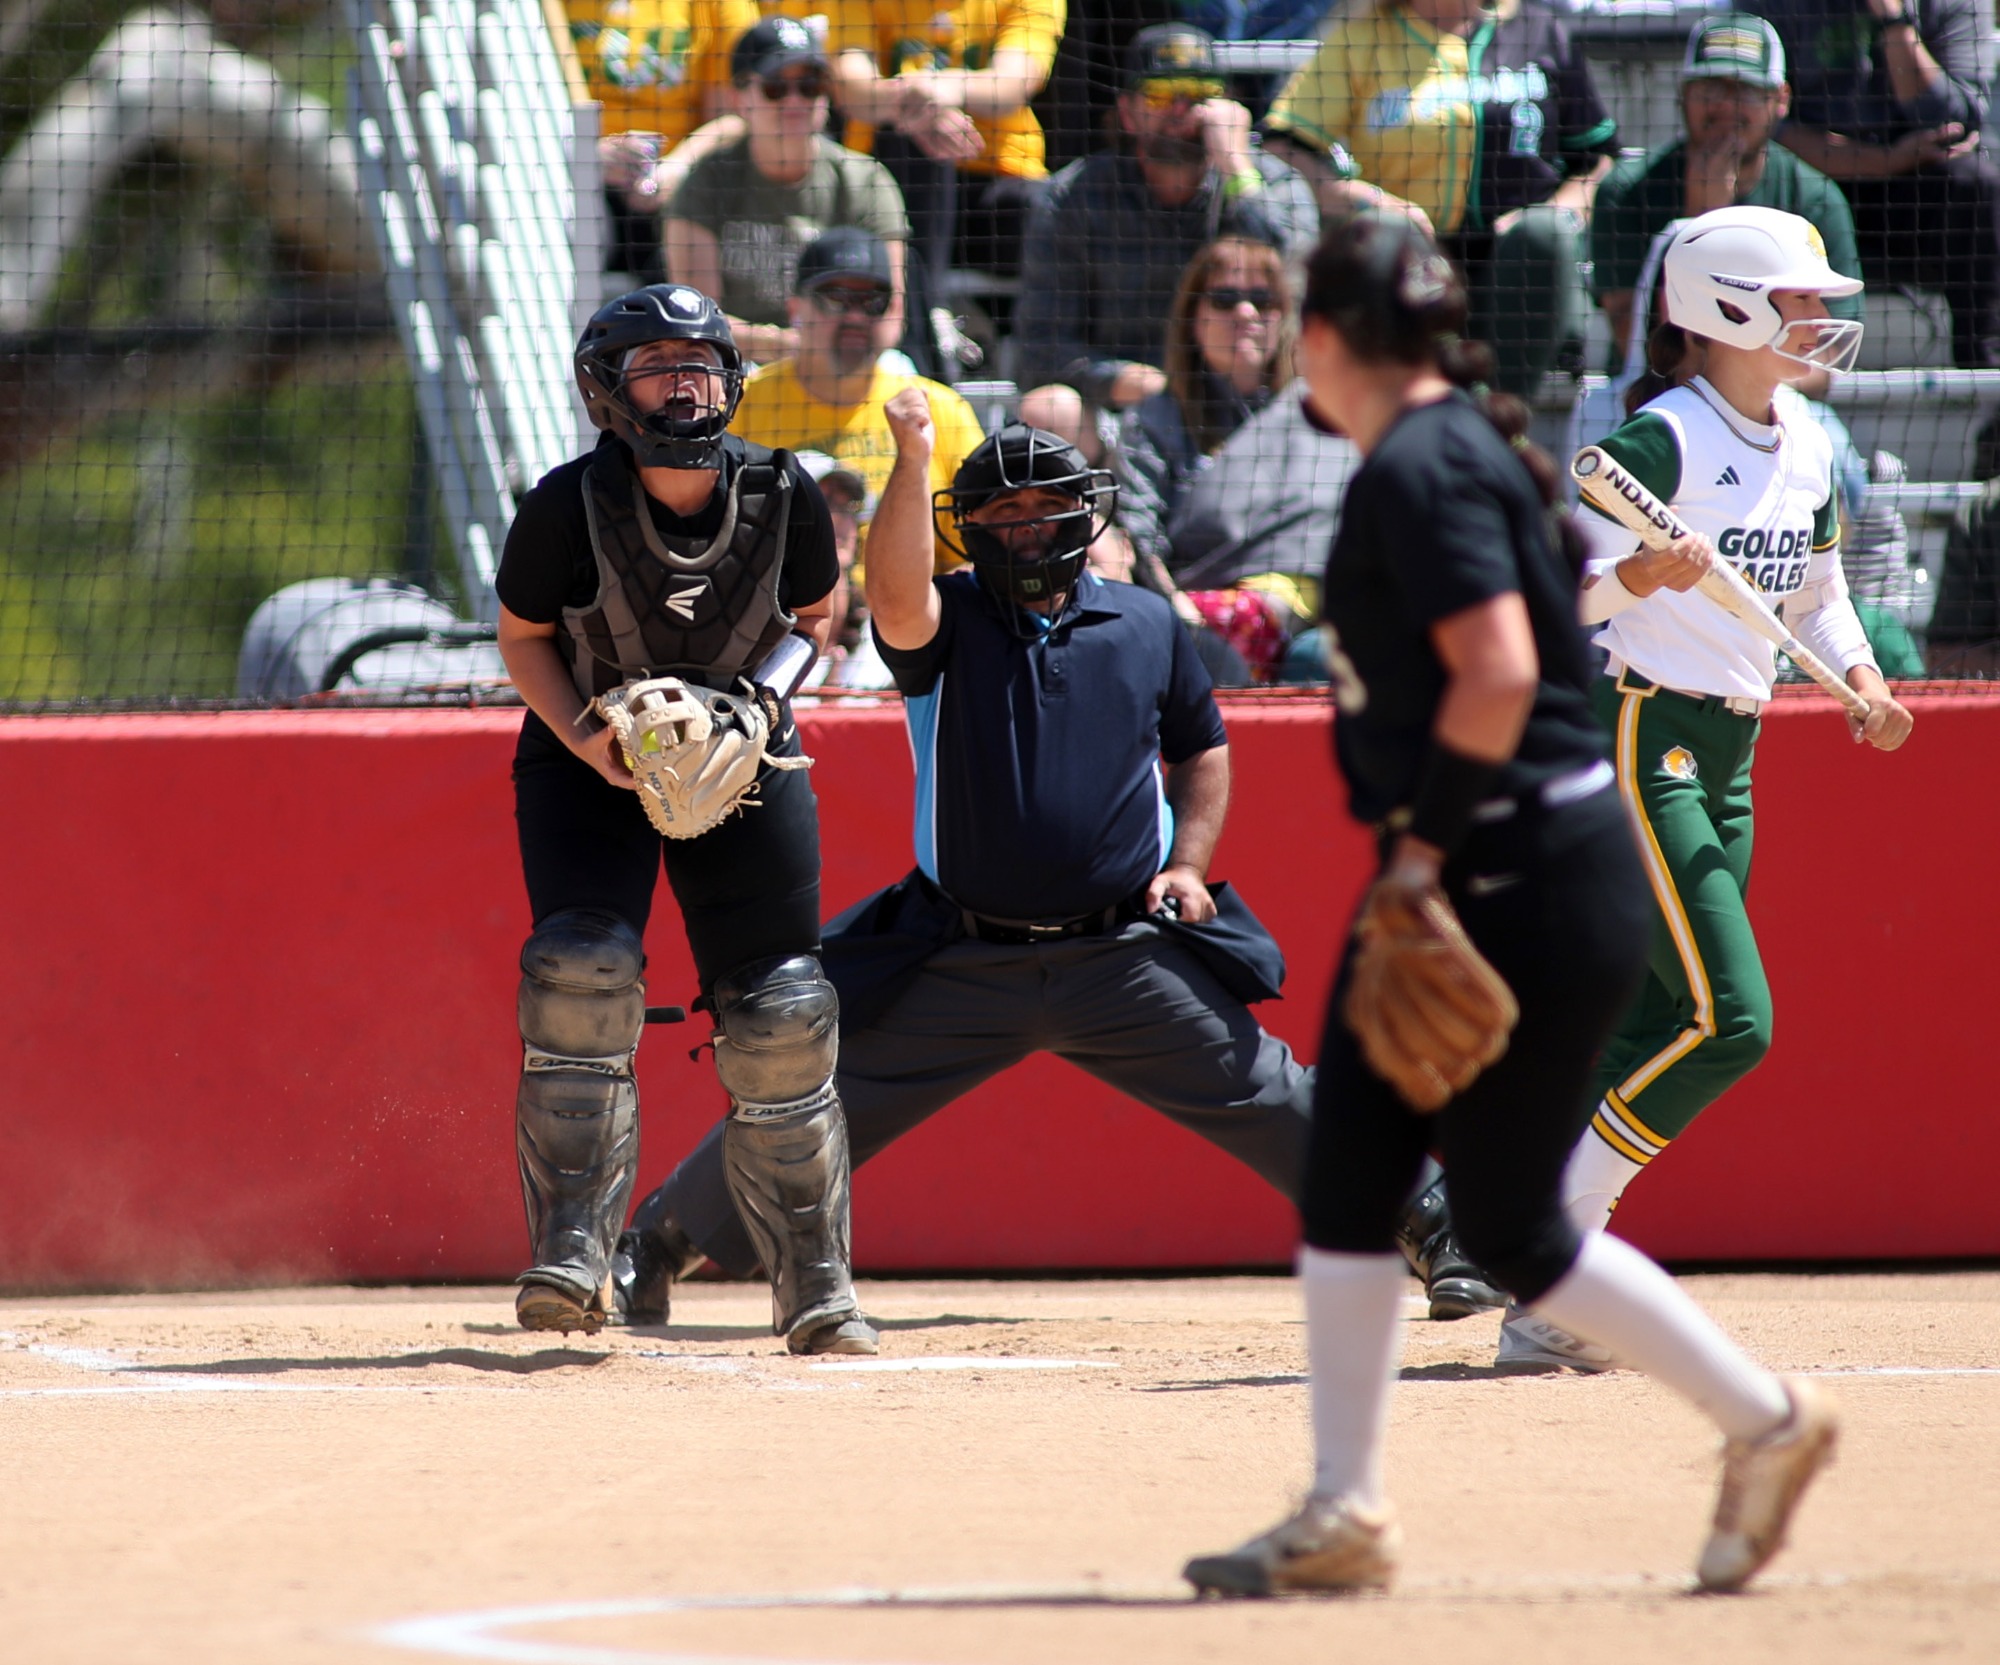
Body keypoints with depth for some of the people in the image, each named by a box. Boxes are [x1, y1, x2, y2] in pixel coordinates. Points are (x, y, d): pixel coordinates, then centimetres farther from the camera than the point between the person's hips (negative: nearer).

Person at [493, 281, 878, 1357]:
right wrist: (590, 737, -20)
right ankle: (571, 1255, -17)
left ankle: (817, 1294, 9)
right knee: (580, 971, -23)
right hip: (588, 757, -2)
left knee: (779, 1017, -3)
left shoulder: (782, 497, -15)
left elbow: (811, 617, 4)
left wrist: (763, 699, -14)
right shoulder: (568, 508, -20)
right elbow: (523, 636, -5)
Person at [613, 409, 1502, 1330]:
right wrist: (913, 459, -34)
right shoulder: (947, 622, -1)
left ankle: (1429, 1221, 14)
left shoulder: (1146, 624, 7)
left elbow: (1203, 748, 20)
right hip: (958, 967, -1)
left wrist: (1189, 864, 5)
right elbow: (896, 601, -25)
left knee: (1267, 1103, -1)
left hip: (1128, 964, 1)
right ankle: (662, 1238, 17)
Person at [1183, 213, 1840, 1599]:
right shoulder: (1454, 449, 12)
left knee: (1510, 1226, -2)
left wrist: (1427, 843, -20)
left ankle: (1765, 1420, 12)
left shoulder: (1422, 469, -17)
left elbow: (1500, 669, -26)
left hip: (1535, 892, -10)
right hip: (1453, 890, 10)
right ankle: (1345, 1518, 10)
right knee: (1347, 1176, 7)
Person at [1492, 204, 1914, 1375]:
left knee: (1652, 1034, 5)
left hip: (1729, 750, 8)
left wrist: (1862, 677, 8)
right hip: (1640, 739, -8)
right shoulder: (1666, 437, -15)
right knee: (1727, 1021, -16)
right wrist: (1642, 573, -37)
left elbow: (1817, 585, 25)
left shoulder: (1807, 445, 10)